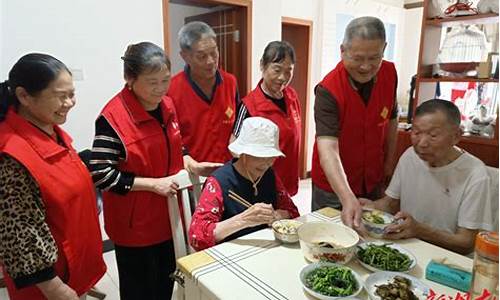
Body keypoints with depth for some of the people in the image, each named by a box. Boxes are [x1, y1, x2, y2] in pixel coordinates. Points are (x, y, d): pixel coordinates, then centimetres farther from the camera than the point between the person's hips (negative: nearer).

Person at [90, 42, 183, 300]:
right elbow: (100, 175, -20)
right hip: (134, 223, -6)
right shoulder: (113, 117, -21)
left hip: (168, 216, 6)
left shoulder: (167, 106, 1)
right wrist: (153, 184, -23)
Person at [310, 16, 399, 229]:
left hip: (373, 181, 5)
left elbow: (391, 119, 6)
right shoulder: (328, 90, -28)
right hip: (334, 186, -4)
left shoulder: (389, 74, -10)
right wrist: (348, 199, -47)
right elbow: (328, 149, -36)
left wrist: (389, 162, 7)